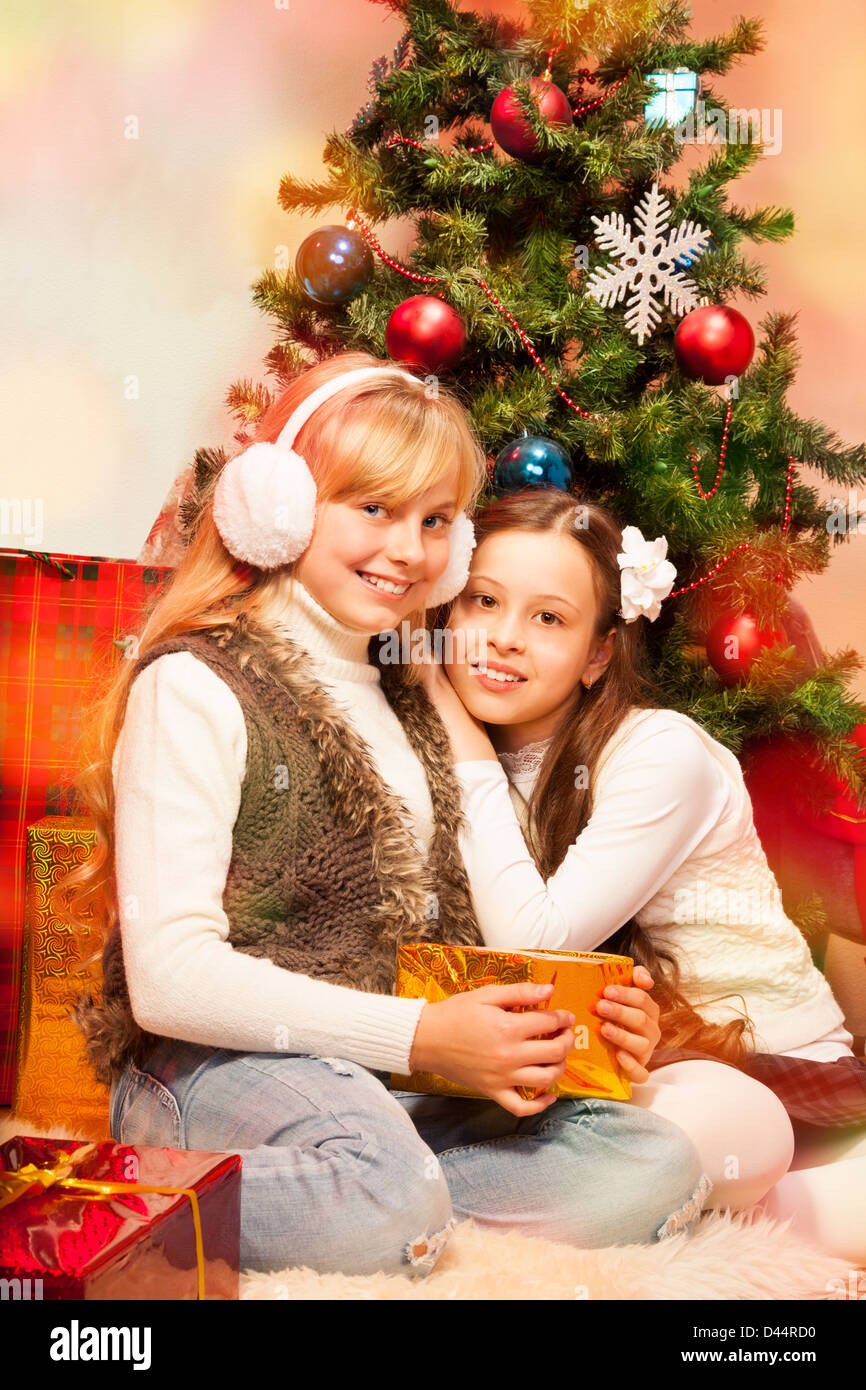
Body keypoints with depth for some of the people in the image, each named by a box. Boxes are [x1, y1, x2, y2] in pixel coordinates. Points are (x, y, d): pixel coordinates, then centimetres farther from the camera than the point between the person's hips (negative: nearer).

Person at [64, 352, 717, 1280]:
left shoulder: (405, 703, 18)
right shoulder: (196, 687, -7)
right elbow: (170, 977, -16)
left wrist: (570, 1022, -1)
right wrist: (418, 1037, -19)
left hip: (383, 1087, 7)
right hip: (208, 1070, -7)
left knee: (656, 1169, -12)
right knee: (391, 1204, -36)